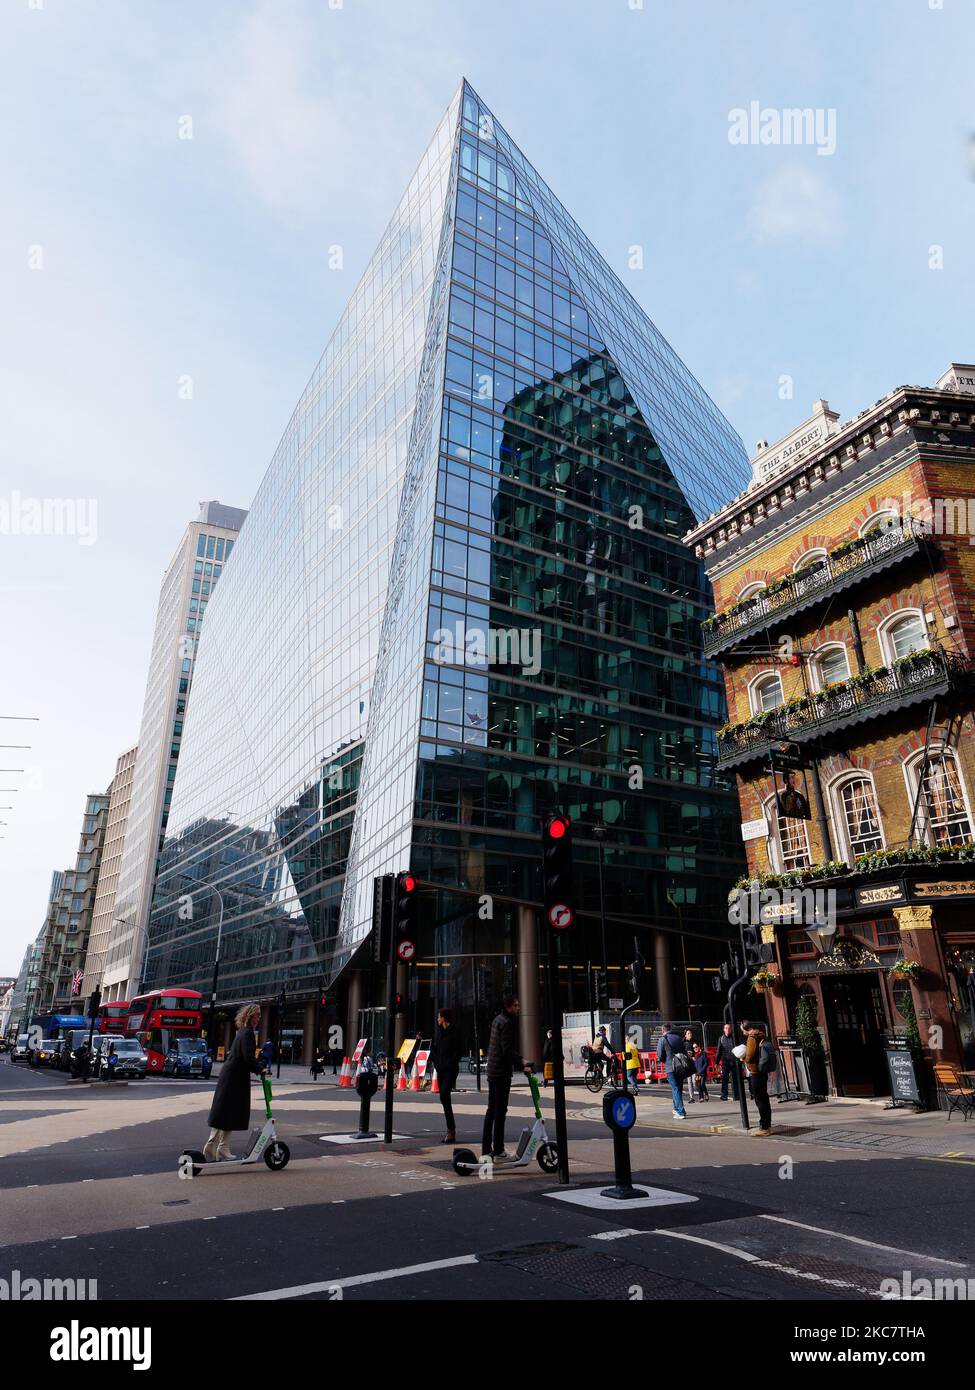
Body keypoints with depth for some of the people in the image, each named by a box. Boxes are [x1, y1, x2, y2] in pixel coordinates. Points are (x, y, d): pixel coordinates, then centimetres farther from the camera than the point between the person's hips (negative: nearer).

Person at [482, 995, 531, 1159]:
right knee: (500, 1111, -3)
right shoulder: (507, 1023, -16)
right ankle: (498, 1150, 1)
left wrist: (520, 1059, 18)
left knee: (492, 1110, 14)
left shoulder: (498, 1020, 15)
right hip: (502, 1072, -10)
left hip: (492, 1071, 10)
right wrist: (522, 1066, -21)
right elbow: (508, 1050, -22)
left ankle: (486, 1149, 20)